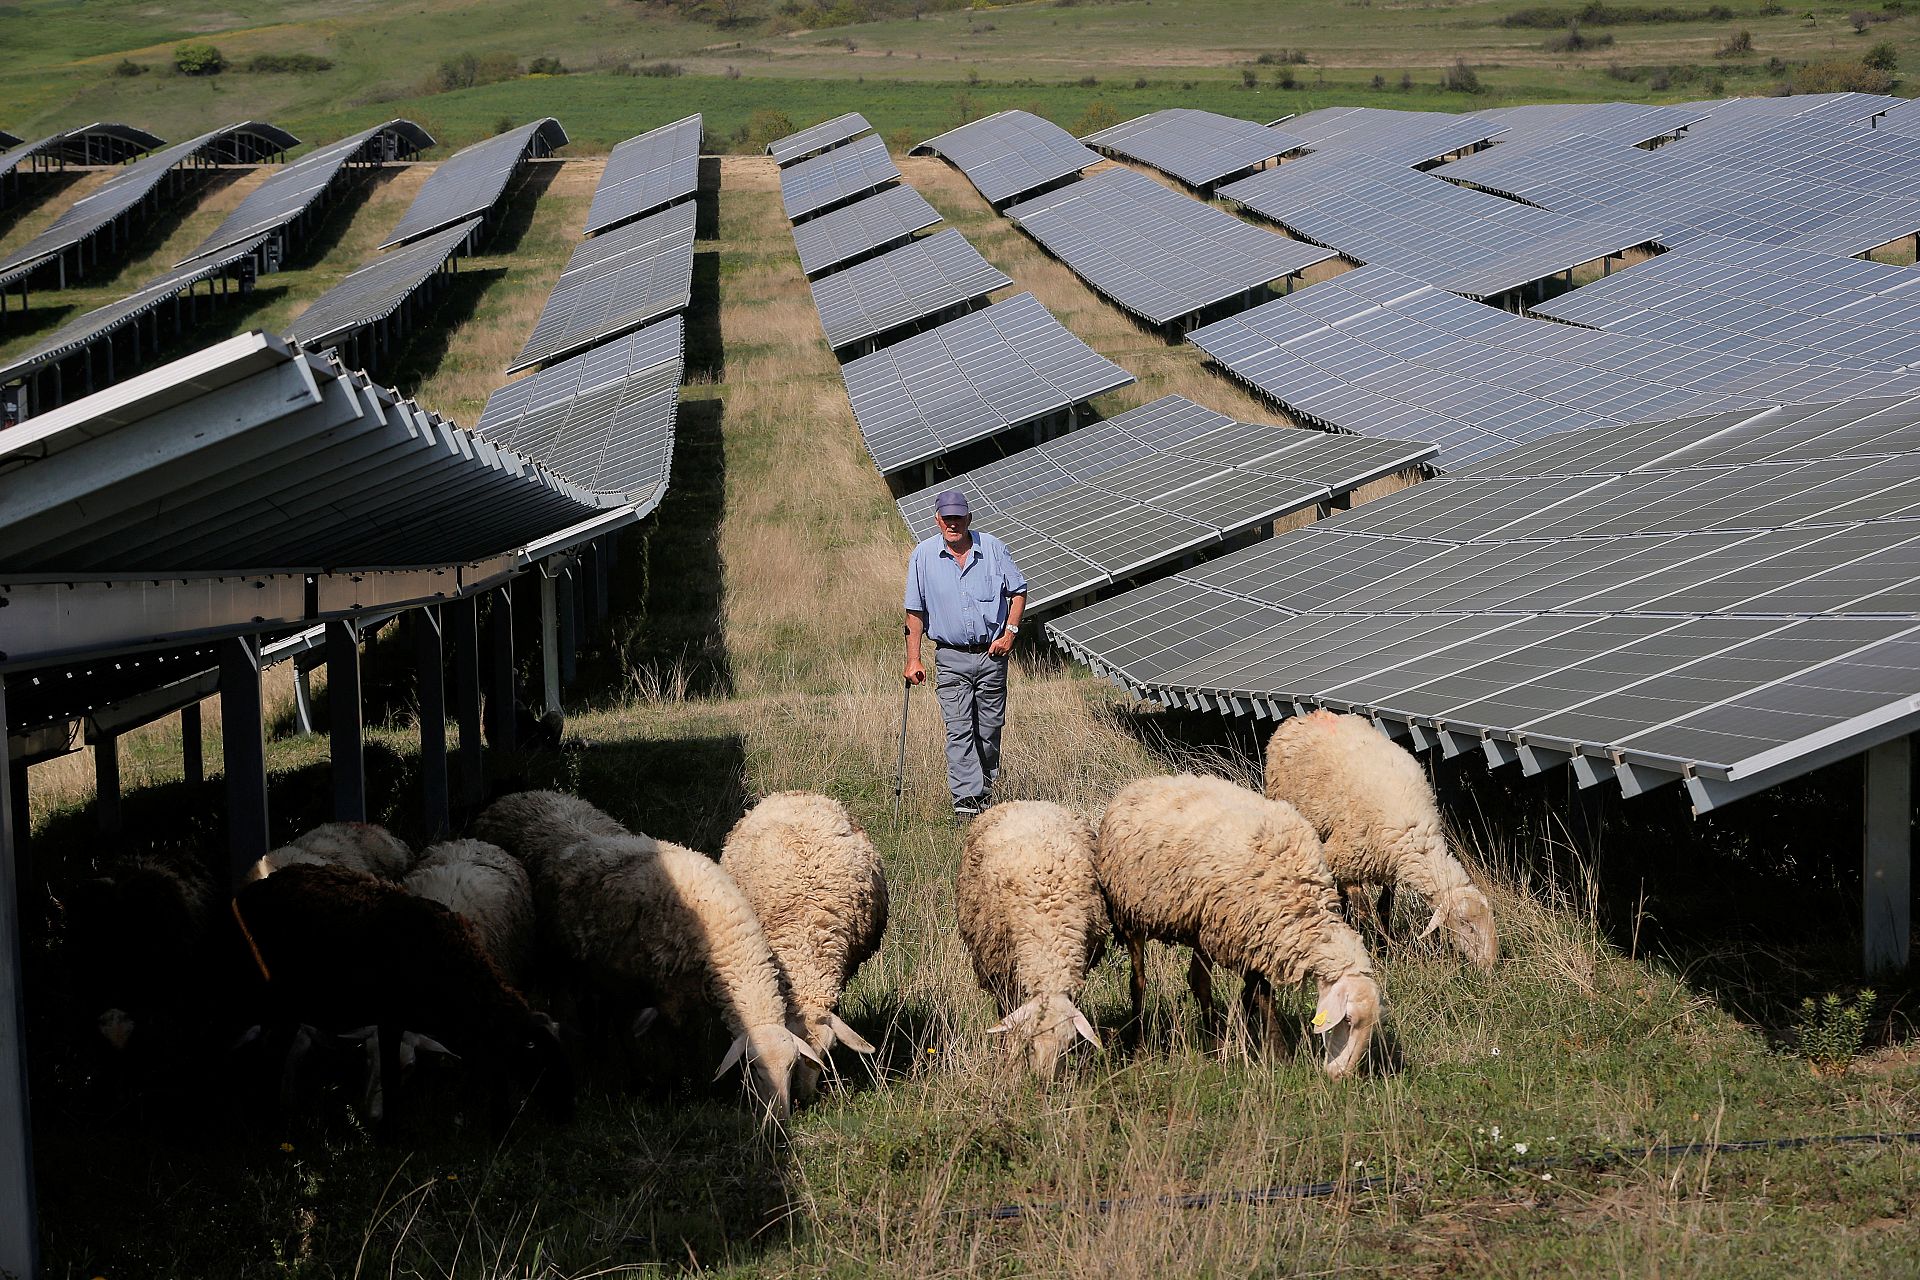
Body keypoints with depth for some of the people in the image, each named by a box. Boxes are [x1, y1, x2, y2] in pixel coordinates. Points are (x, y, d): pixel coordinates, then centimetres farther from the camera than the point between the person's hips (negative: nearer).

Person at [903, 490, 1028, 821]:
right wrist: (913, 659, 0)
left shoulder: (992, 548, 0)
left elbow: (1018, 590, 10)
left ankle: (986, 793, 23)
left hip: (992, 654, 1)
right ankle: (966, 800, -16)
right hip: (952, 658, -1)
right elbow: (915, 611, 4)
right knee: (959, 730, -11)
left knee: (990, 729, 7)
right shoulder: (923, 555, -1)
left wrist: (1010, 633, -2)